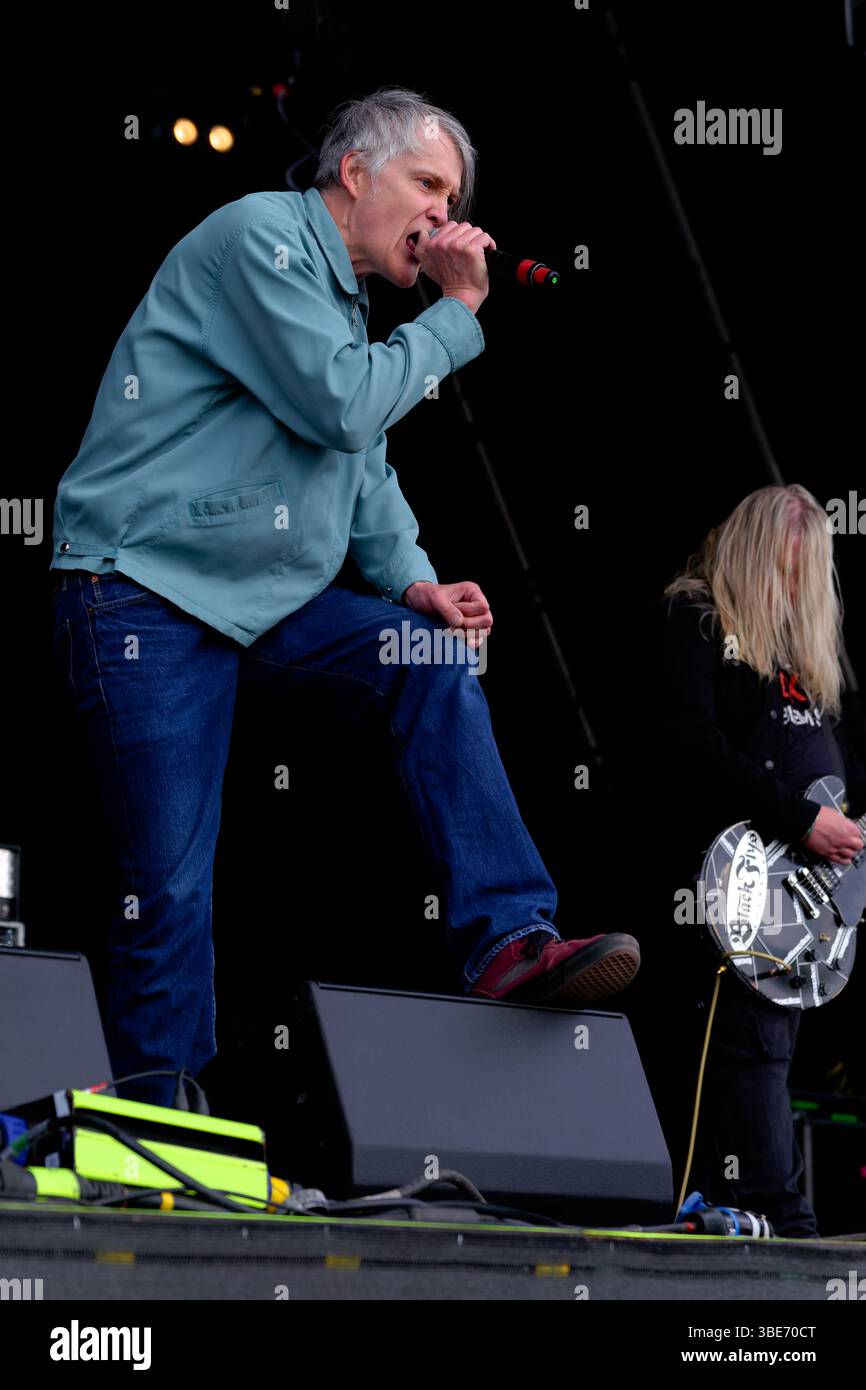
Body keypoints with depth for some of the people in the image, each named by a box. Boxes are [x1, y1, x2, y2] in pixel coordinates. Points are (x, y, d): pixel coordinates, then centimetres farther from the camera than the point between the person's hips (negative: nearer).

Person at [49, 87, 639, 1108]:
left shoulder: (342, 295, 18)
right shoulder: (259, 238, -12)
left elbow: (363, 465, 20)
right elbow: (343, 408, -20)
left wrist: (413, 582, 3)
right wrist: (457, 312, -10)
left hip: (264, 596, 9)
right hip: (146, 594, -9)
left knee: (435, 657, -7)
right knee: (169, 888, -8)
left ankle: (506, 941, -12)